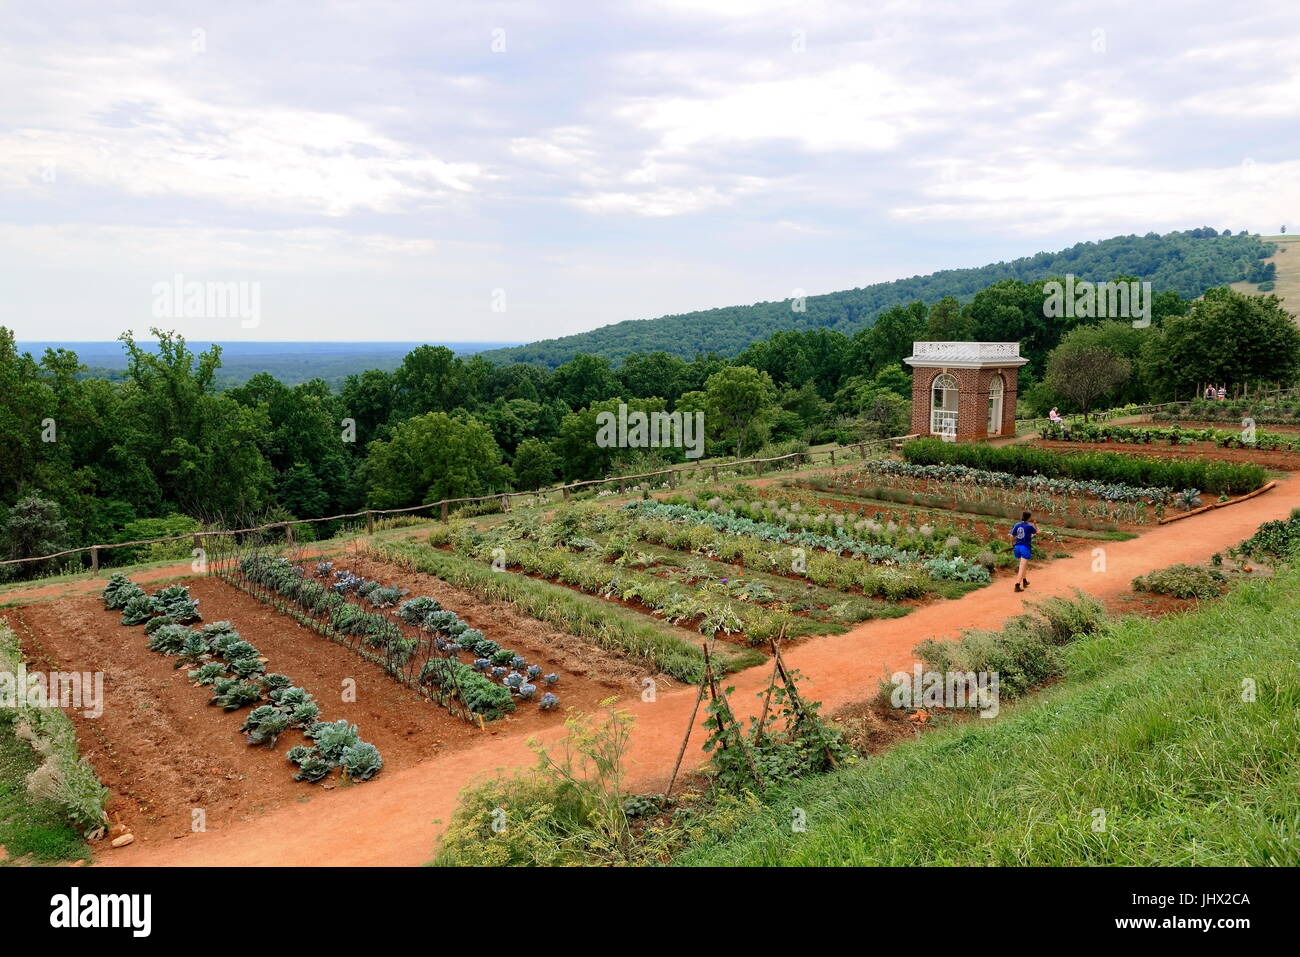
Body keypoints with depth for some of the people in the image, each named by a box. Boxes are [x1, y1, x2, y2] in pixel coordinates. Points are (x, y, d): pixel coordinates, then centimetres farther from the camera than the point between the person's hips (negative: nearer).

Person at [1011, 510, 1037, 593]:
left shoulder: (1017, 525, 1)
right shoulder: (1029, 526, -11)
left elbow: (1012, 536, 4)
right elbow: (1037, 532, 6)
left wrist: (1012, 544, 23)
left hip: (1018, 547, 6)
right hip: (1026, 548, -6)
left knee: (1024, 565, 27)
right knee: (1022, 568, -5)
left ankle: (1024, 581, 38)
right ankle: (1017, 586, -13)